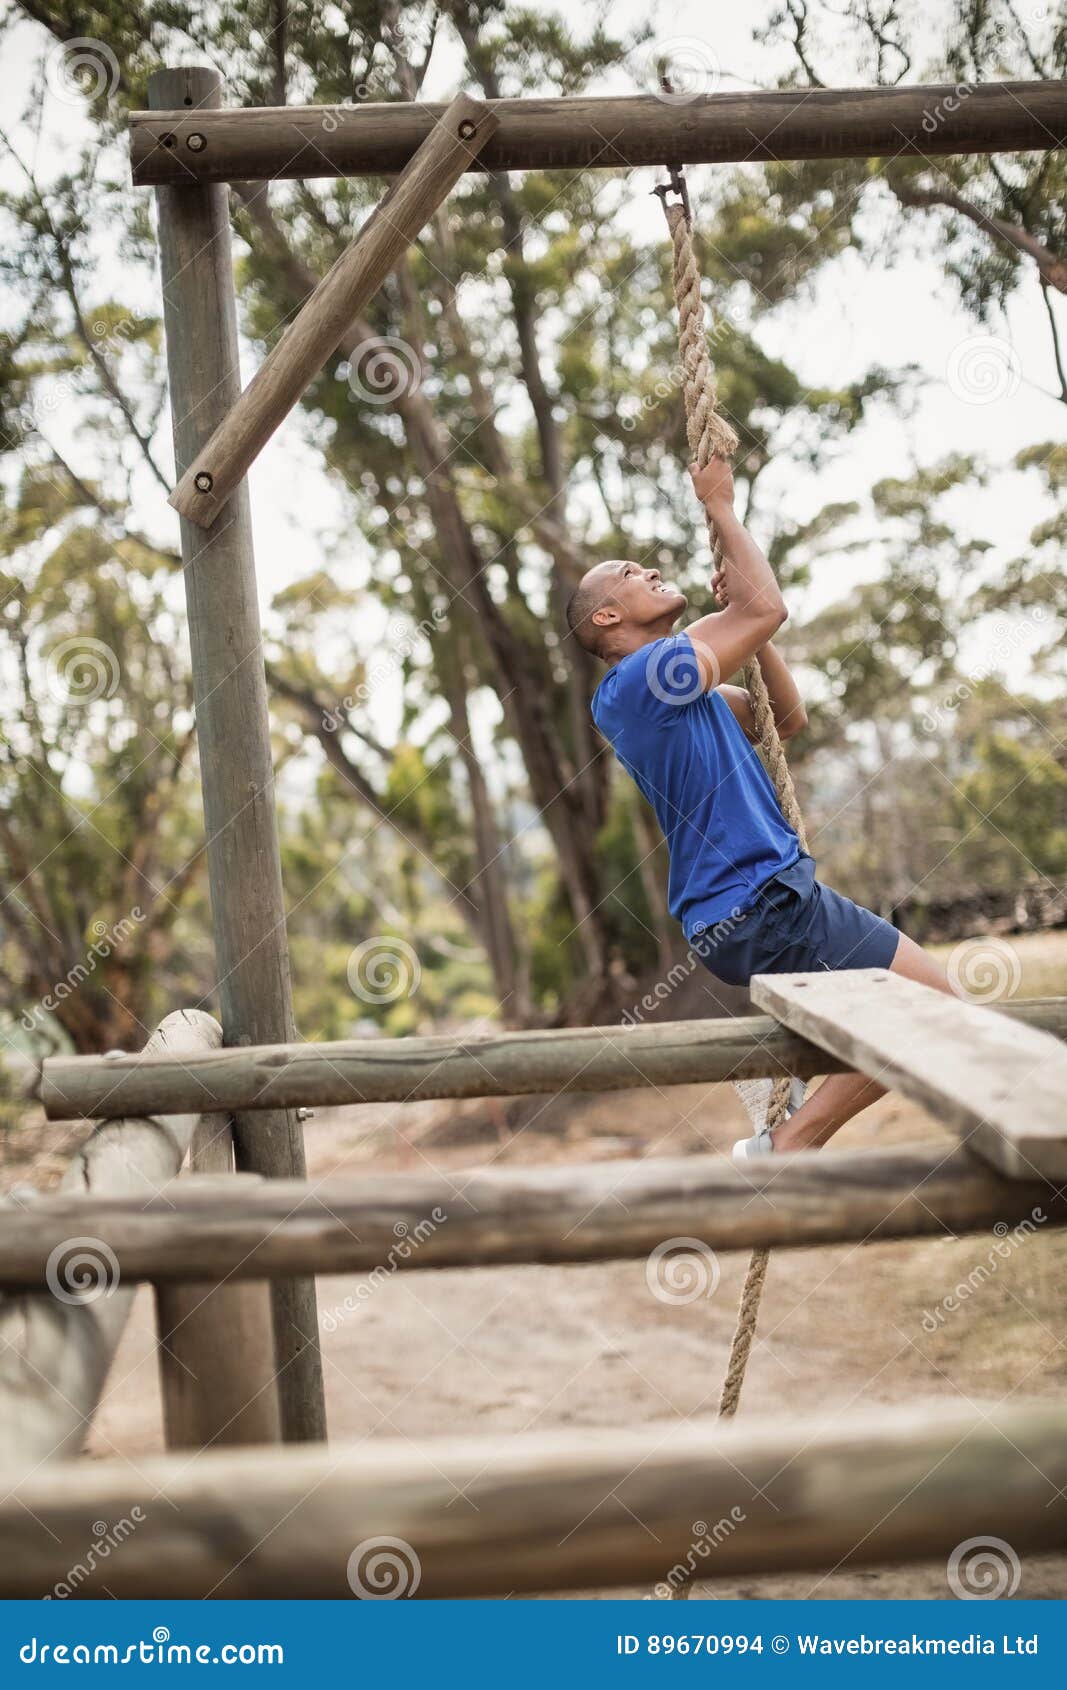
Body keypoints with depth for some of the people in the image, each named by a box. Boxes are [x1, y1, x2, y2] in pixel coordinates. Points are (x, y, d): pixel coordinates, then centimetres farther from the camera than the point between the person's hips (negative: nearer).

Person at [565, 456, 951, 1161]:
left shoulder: (683, 690, 19)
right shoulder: (644, 677, -12)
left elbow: (788, 719, 20)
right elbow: (770, 607, -11)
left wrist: (739, 618, 14)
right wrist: (721, 506, 1)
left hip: (759, 903, 10)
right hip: (762, 901, -10)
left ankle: (786, 1148, 14)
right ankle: (790, 1146, -8)